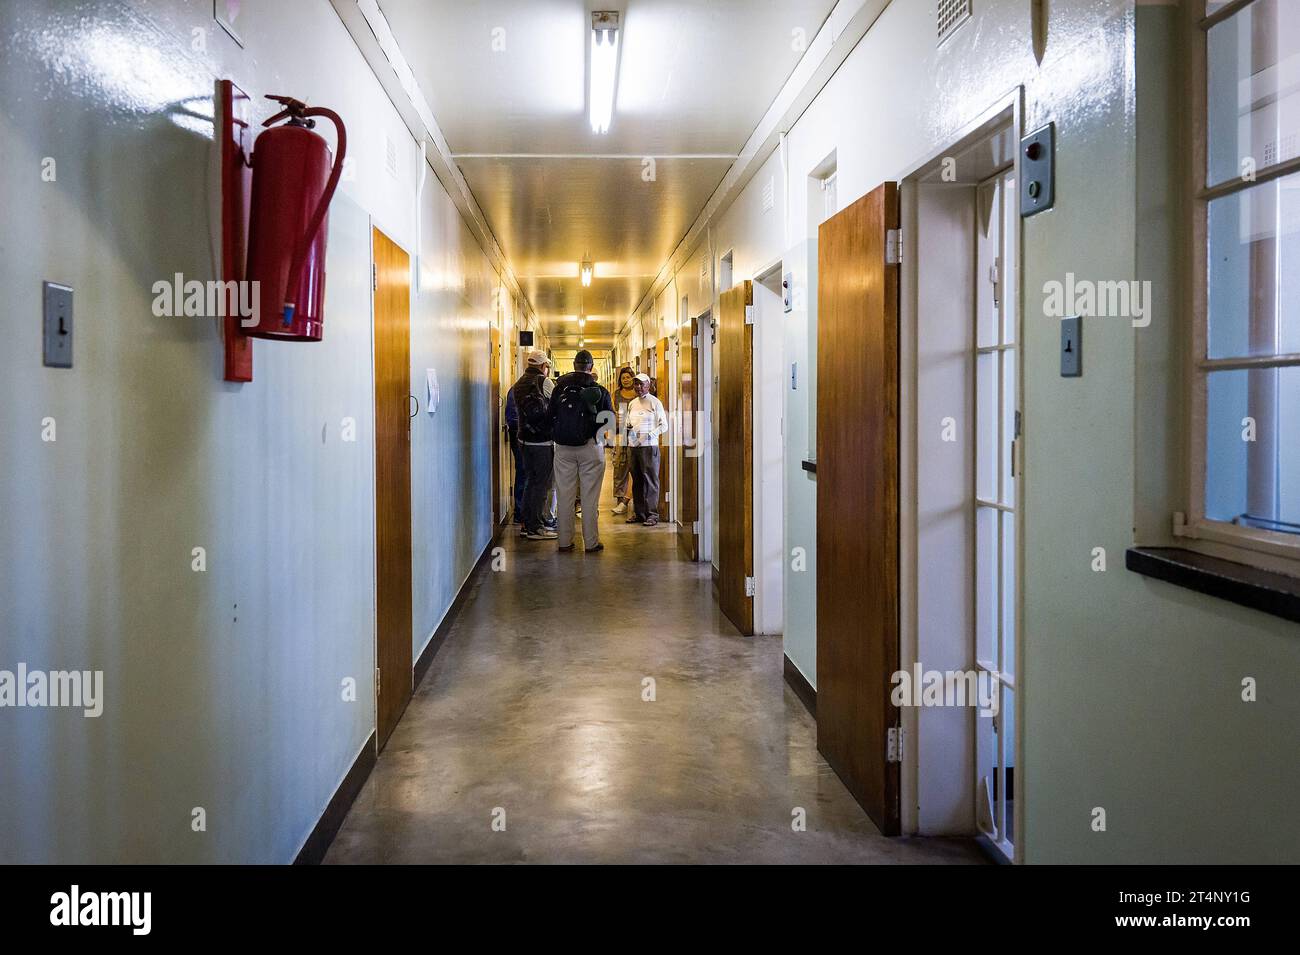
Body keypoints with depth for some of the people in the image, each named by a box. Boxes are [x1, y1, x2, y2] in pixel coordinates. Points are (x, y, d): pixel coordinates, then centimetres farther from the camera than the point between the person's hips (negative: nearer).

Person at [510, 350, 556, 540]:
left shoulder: (518, 384, 11)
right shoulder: (543, 382, -12)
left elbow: (518, 410, 11)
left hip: (525, 438, 8)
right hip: (543, 440, -8)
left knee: (530, 481, 16)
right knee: (541, 483, -2)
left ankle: (528, 523, 21)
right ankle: (535, 527, -1)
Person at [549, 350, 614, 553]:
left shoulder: (560, 388, -1)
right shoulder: (599, 390, -6)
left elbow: (551, 417, 3)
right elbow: (609, 420, -1)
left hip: (563, 447, 2)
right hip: (590, 447, -2)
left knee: (565, 496, 8)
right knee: (590, 497, 3)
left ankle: (565, 541, 12)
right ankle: (591, 542, 6)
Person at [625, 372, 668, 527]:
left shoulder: (655, 402, -2)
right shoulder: (632, 403, 17)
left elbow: (664, 425, -5)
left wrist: (651, 434, -18)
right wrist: (627, 427, 3)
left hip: (649, 446, -6)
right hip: (634, 446, 6)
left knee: (650, 480, -5)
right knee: (637, 480, 9)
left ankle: (652, 514, -3)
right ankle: (639, 513, 16)